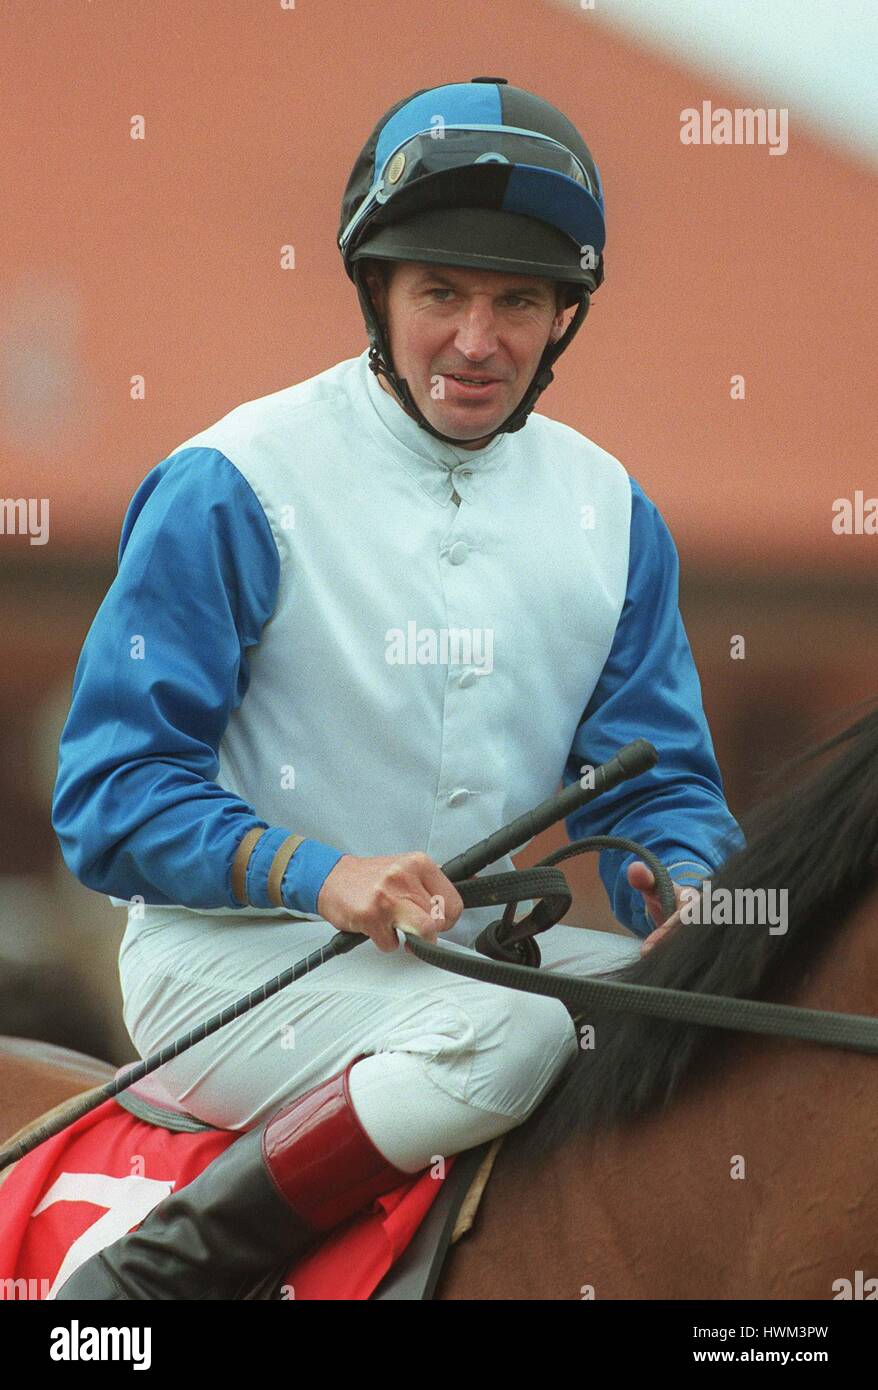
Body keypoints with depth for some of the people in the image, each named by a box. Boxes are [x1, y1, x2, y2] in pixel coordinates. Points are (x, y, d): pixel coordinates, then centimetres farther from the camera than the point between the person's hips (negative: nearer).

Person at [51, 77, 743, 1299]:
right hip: (230, 954, -6)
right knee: (498, 1039, -34)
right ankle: (133, 1287, -22)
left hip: (472, 950, 6)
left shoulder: (609, 511, 8)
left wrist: (686, 896, -12)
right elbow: (115, 787, -10)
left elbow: (656, 779, 12)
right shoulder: (234, 488, -9)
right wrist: (321, 874, -26)